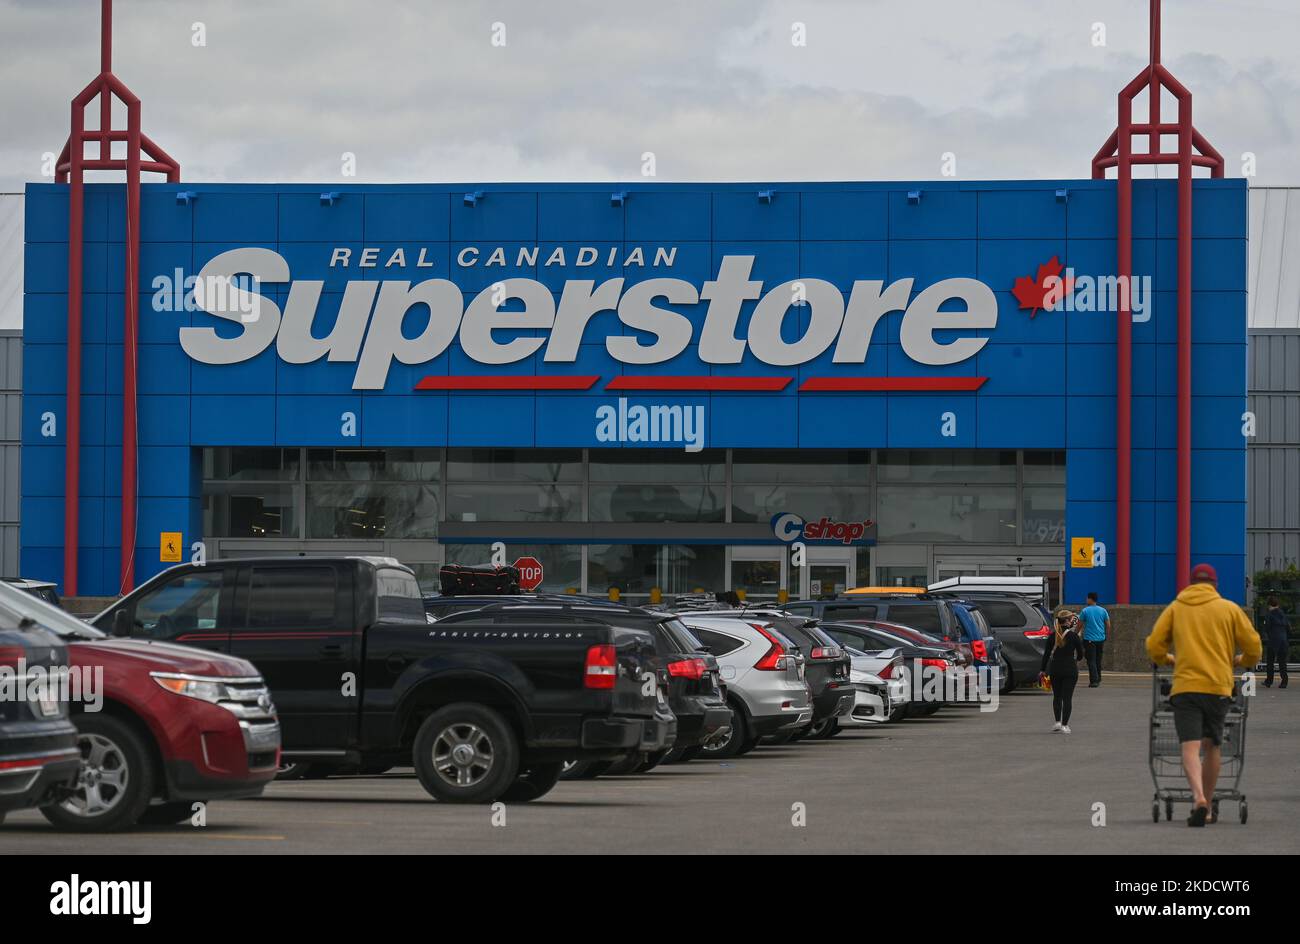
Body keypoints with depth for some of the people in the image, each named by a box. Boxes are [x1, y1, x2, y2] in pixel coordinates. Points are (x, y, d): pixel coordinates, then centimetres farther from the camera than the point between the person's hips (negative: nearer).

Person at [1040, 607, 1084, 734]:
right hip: (1070, 669, -3)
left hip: (1055, 670, 3)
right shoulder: (1073, 635, -9)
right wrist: (1076, 659, 21)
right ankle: (1064, 725, -3)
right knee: (1067, 697, 0)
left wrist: (1043, 670, 9)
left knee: (1057, 696, 17)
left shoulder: (1053, 636, 1)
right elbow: (1080, 653, -2)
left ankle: (1057, 722, 12)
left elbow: (1047, 654, 2)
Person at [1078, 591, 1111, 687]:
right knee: (1098, 660, 17)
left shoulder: (1085, 611, -6)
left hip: (1089, 639, -4)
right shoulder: (1103, 611, 5)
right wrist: (1106, 637, 17)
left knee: (1091, 661, -5)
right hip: (1101, 639, 4)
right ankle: (1098, 679, 24)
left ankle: (1094, 680, -14)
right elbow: (1108, 625, 6)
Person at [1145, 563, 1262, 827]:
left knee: (1190, 748, -8)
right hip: (1218, 686, 1)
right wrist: (1240, 660, 26)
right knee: (1211, 747, 15)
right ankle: (1206, 808, 20)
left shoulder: (1175, 608, 11)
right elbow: (1254, 647, 5)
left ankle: (1199, 799, -31)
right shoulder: (1229, 609, 9)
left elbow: (1154, 647, 4)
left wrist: (1168, 659, 25)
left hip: (1185, 687, -1)